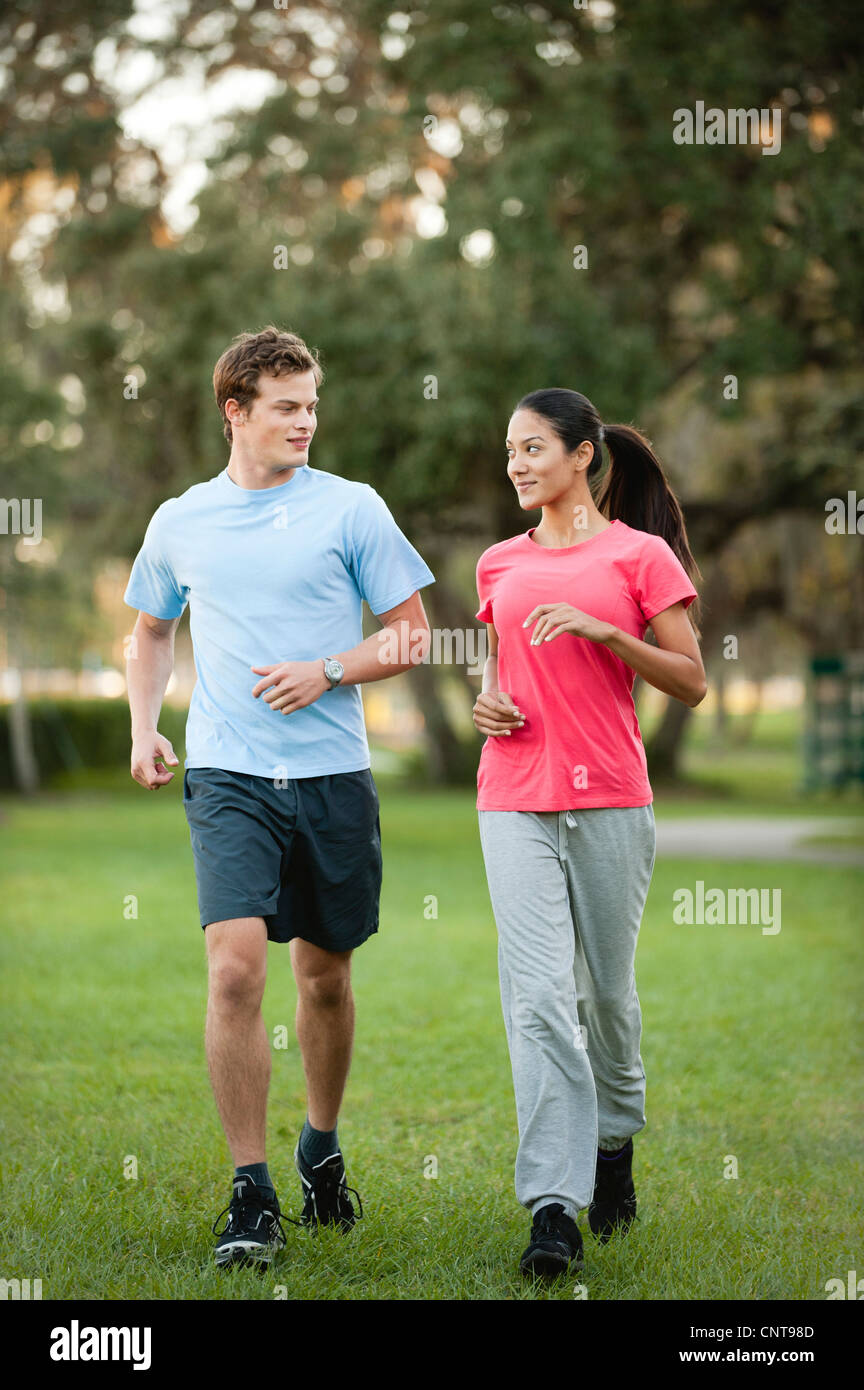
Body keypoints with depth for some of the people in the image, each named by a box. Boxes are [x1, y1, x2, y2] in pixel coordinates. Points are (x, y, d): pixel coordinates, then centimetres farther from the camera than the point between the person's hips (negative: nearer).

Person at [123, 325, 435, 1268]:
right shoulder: (179, 522, 8)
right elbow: (152, 629, 25)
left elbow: (410, 635, 4)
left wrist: (326, 672, -12)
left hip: (333, 776, 0)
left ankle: (321, 1149, 35)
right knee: (235, 968, -16)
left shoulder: (351, 509, 2)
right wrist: (143, 728, 11)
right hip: (228, 776, 0)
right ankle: (251, 1196, -9)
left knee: (325, 976, 11)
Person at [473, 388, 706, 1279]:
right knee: (538, 996, -10)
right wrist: (485, 700, 4)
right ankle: (553, 1210, -13)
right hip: (514, 802, 2)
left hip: (610, 801, -2)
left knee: (606, 992, 9)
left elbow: (691, 682, -2)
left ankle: (614, 1147, 35)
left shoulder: (641, 554, 1)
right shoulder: (500, 563, 13)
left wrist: (601, 630, -15)